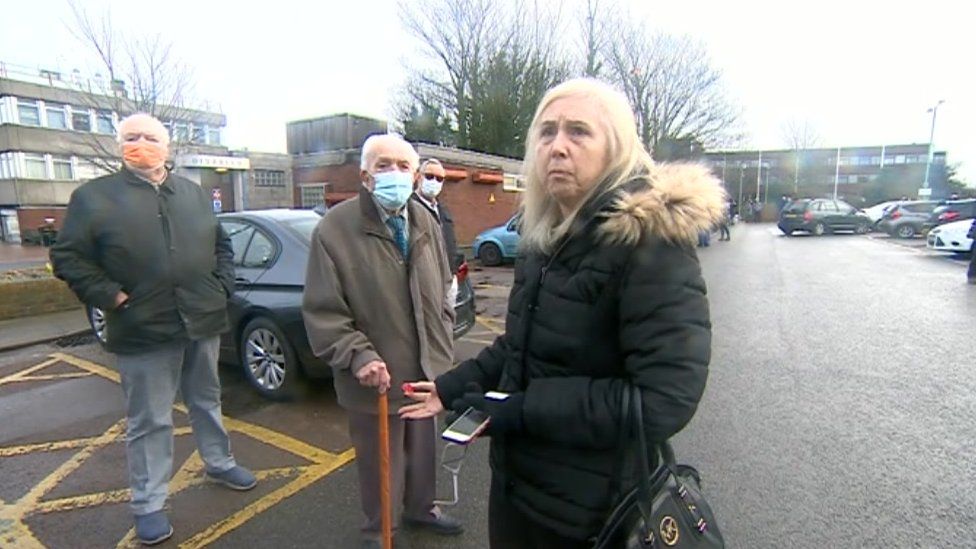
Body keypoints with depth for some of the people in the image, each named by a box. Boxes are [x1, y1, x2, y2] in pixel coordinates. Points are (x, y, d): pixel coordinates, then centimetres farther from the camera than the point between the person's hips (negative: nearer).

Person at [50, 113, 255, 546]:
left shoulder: (195, 193, 10)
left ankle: (219, 463, 41)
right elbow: (67, 257, -3)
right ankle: (148, 504, 24)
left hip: (203, 322, 4)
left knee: (207, 402, 21)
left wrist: (222, 285, 4)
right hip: (144, 330, -4)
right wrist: (112, 297, -13)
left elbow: (221, 245, 17)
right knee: (149, 421, 7)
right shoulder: (94, 195, -2)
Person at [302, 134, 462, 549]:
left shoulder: (425, 222, 3)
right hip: (376, 379, -5)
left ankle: (420, 508, 52)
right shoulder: (336, 228, -15)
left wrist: (443, 346, 11)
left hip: (427, 369, 5)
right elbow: (321, 311, -14)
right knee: (380, 463, 14)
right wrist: (358, 356, -23)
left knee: (423, 450, 24)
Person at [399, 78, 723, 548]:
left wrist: (519, 411, -25)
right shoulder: (547, 235, 3)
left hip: (590, 508, -6)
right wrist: (453, 387, 8)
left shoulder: (652, 239, -22)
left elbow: (665, 399, -26)